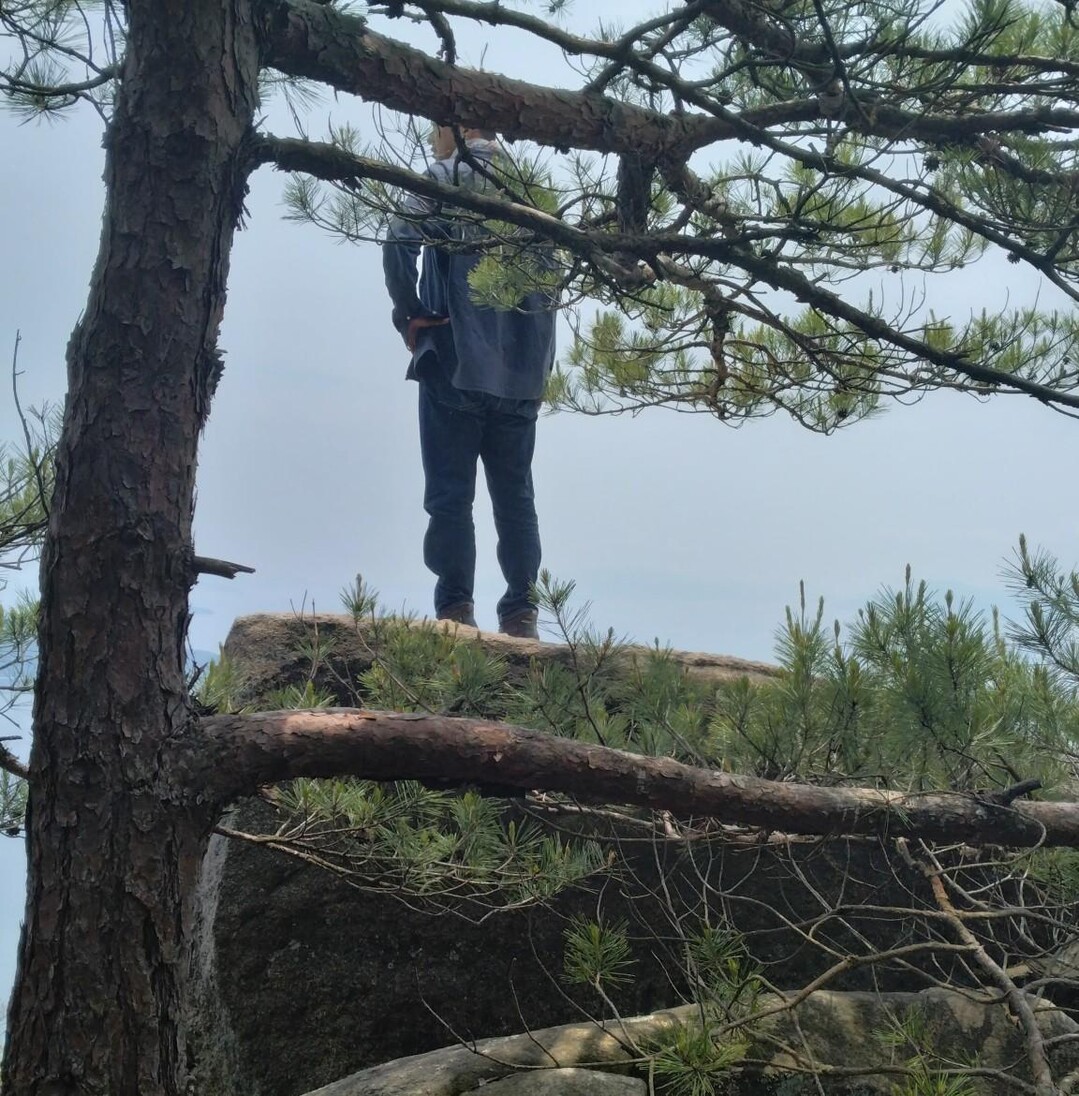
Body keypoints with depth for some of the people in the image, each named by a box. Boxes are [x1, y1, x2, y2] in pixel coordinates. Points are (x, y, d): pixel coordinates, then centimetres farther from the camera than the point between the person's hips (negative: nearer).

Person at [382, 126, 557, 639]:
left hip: (457, 364, -4)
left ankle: (456, 611, -8)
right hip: (521, 370, 5)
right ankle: (521, 615, 3)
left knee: (450, 495, -2)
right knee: (515, 495, 7)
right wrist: (540, 356, 14)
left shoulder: (447, 176, 2)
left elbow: (399, 243, -12)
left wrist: (409, 313, -1)